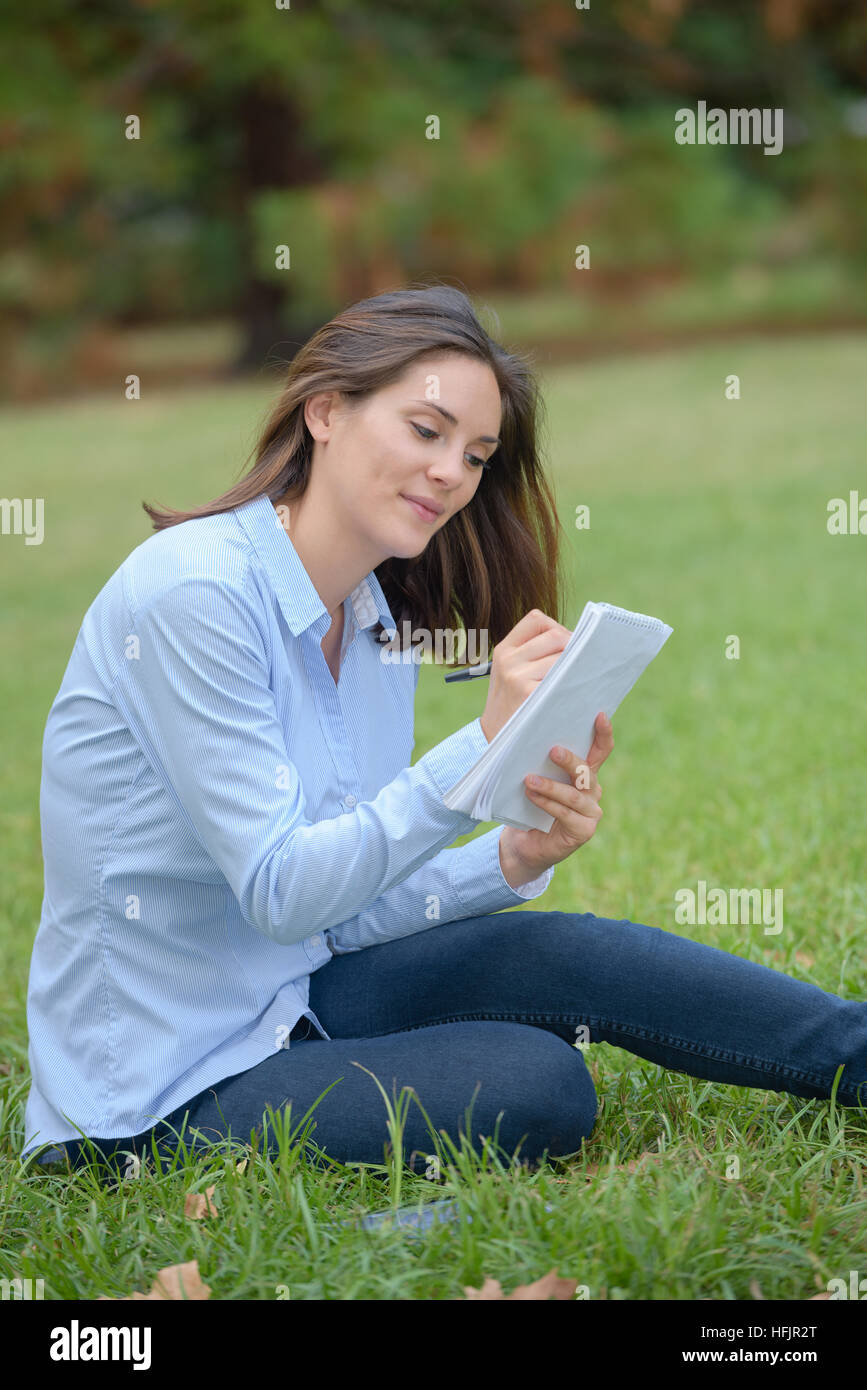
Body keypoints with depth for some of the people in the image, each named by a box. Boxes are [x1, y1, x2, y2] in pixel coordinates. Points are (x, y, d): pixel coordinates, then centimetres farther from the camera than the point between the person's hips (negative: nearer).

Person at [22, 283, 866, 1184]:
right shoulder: (194, 595, -20)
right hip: (162, 1095, -8)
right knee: (539, 1087, -22)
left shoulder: (380, 625, 7)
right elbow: (280, 892, -24)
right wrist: (484, 745, -29)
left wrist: (516, 858, -13)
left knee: (571, 957, -10)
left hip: (298, 995, 8)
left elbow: (348, 909, 4)